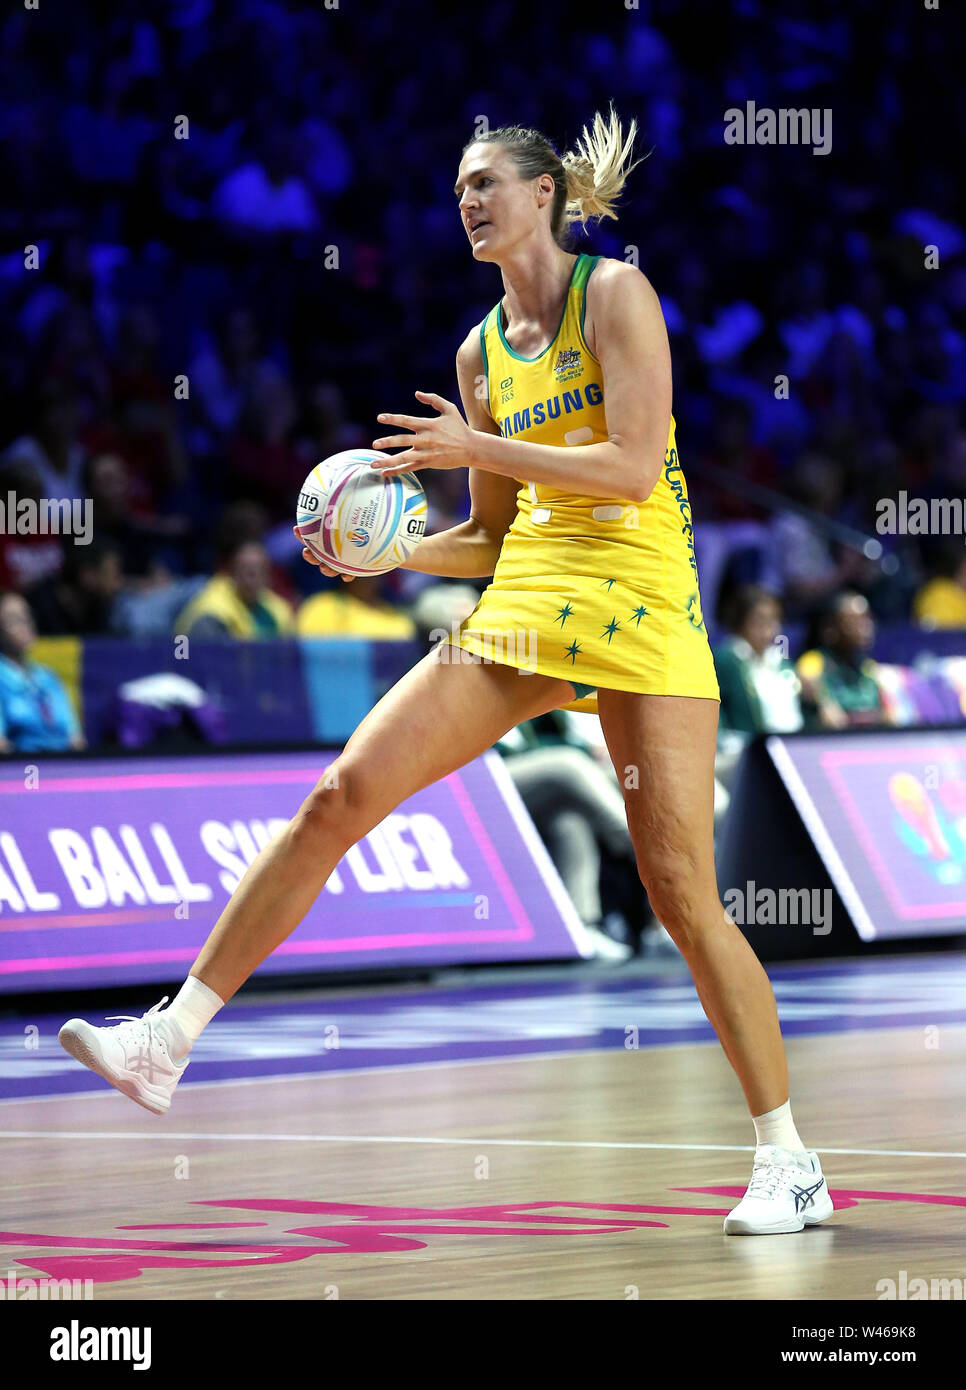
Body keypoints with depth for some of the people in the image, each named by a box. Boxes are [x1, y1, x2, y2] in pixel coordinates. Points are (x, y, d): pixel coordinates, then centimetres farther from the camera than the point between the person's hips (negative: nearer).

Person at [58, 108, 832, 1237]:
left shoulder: (617, 294, -1)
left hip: (640, 607, -6)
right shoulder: (481, 352, 17)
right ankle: (170, 1040, -5)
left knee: (680, 889, -10)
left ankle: (788, 1162, -1)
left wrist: (479, 448, -15)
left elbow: (634, 467, -13)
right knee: (344, 793, -7)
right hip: (522, 597, 6)